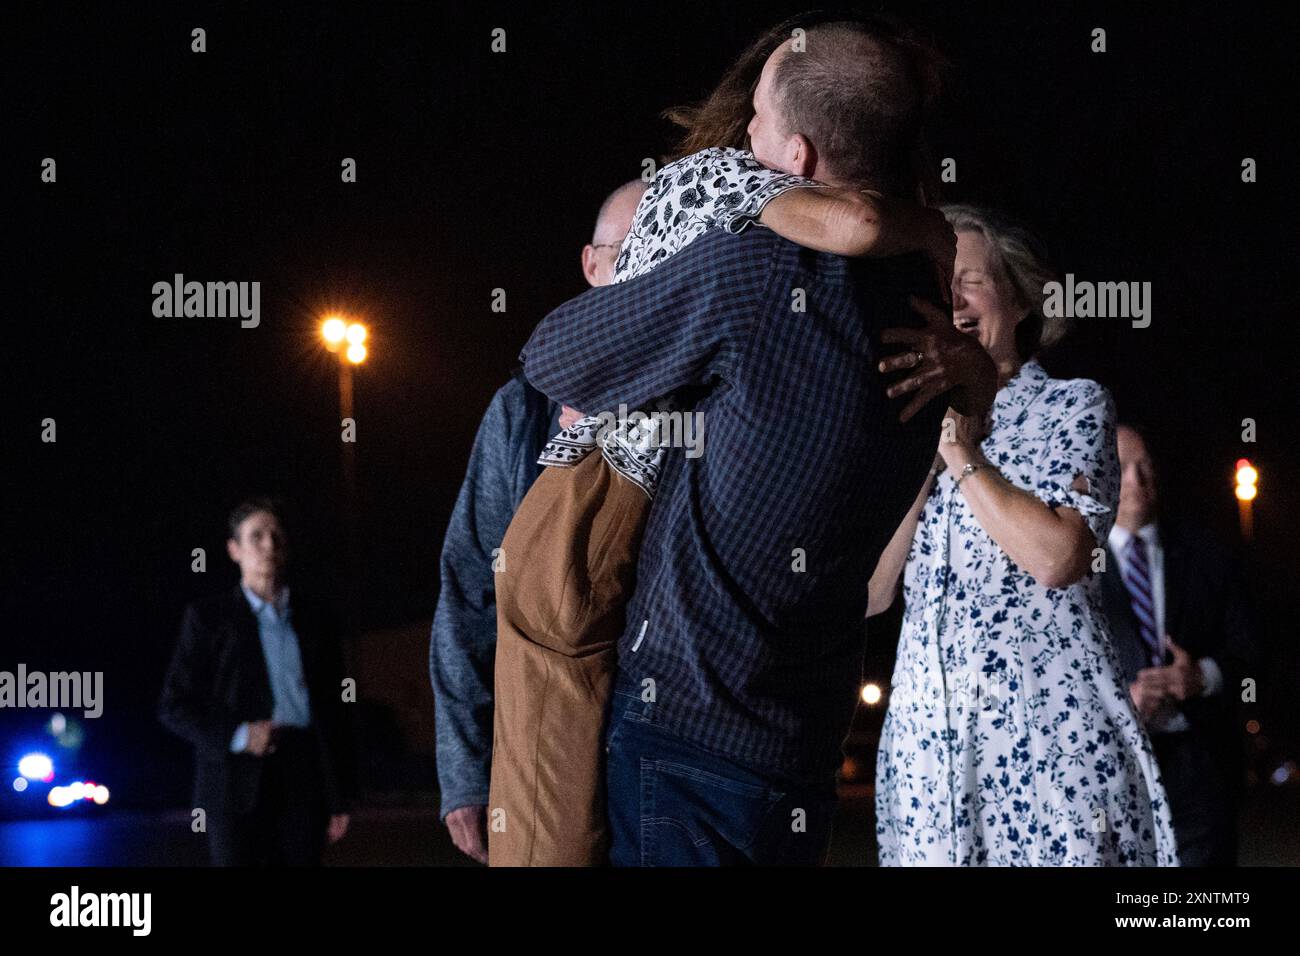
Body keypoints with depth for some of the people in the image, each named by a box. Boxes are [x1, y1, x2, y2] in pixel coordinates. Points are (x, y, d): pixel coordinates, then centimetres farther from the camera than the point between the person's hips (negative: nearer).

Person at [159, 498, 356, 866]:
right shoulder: (208, 617, 7)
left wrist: (341, 798, 10)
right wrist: (237, 735, -13)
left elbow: (332, 711, 15)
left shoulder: (314, 620, 16)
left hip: (303, 787, 3)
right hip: (236, 779, -3)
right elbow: (174, 707, 3)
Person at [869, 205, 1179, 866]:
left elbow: (1057, 557, -14)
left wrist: (961, 454, -8)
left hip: (1047, 731, -4)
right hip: (925, 739, 4)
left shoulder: (1072, 406, 4)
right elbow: (867, 594, 3)